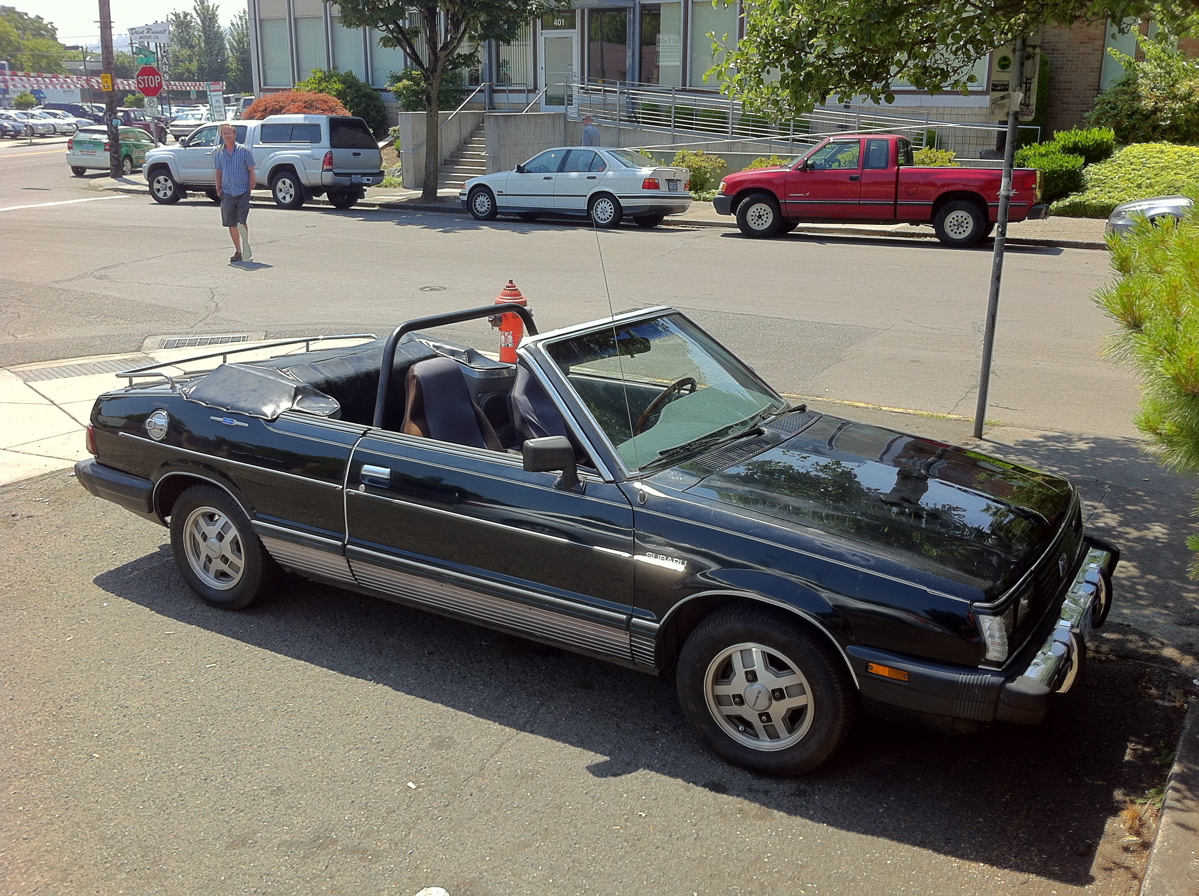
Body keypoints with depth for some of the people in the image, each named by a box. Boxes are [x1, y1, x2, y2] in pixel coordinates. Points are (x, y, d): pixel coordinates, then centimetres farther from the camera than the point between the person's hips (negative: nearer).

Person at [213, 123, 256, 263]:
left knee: (241, 222, -13)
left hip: (243, 192, -4)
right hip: (227, 192, 4)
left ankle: (246, 249, 2)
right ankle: (238, 251, 16)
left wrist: (251, 188, -5)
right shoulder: (218, 154, 9)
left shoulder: (244, 151, -1)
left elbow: (251, 171, 0)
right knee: (231, 224, 6)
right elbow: (218, 172, 17)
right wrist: (218, 188, 6)